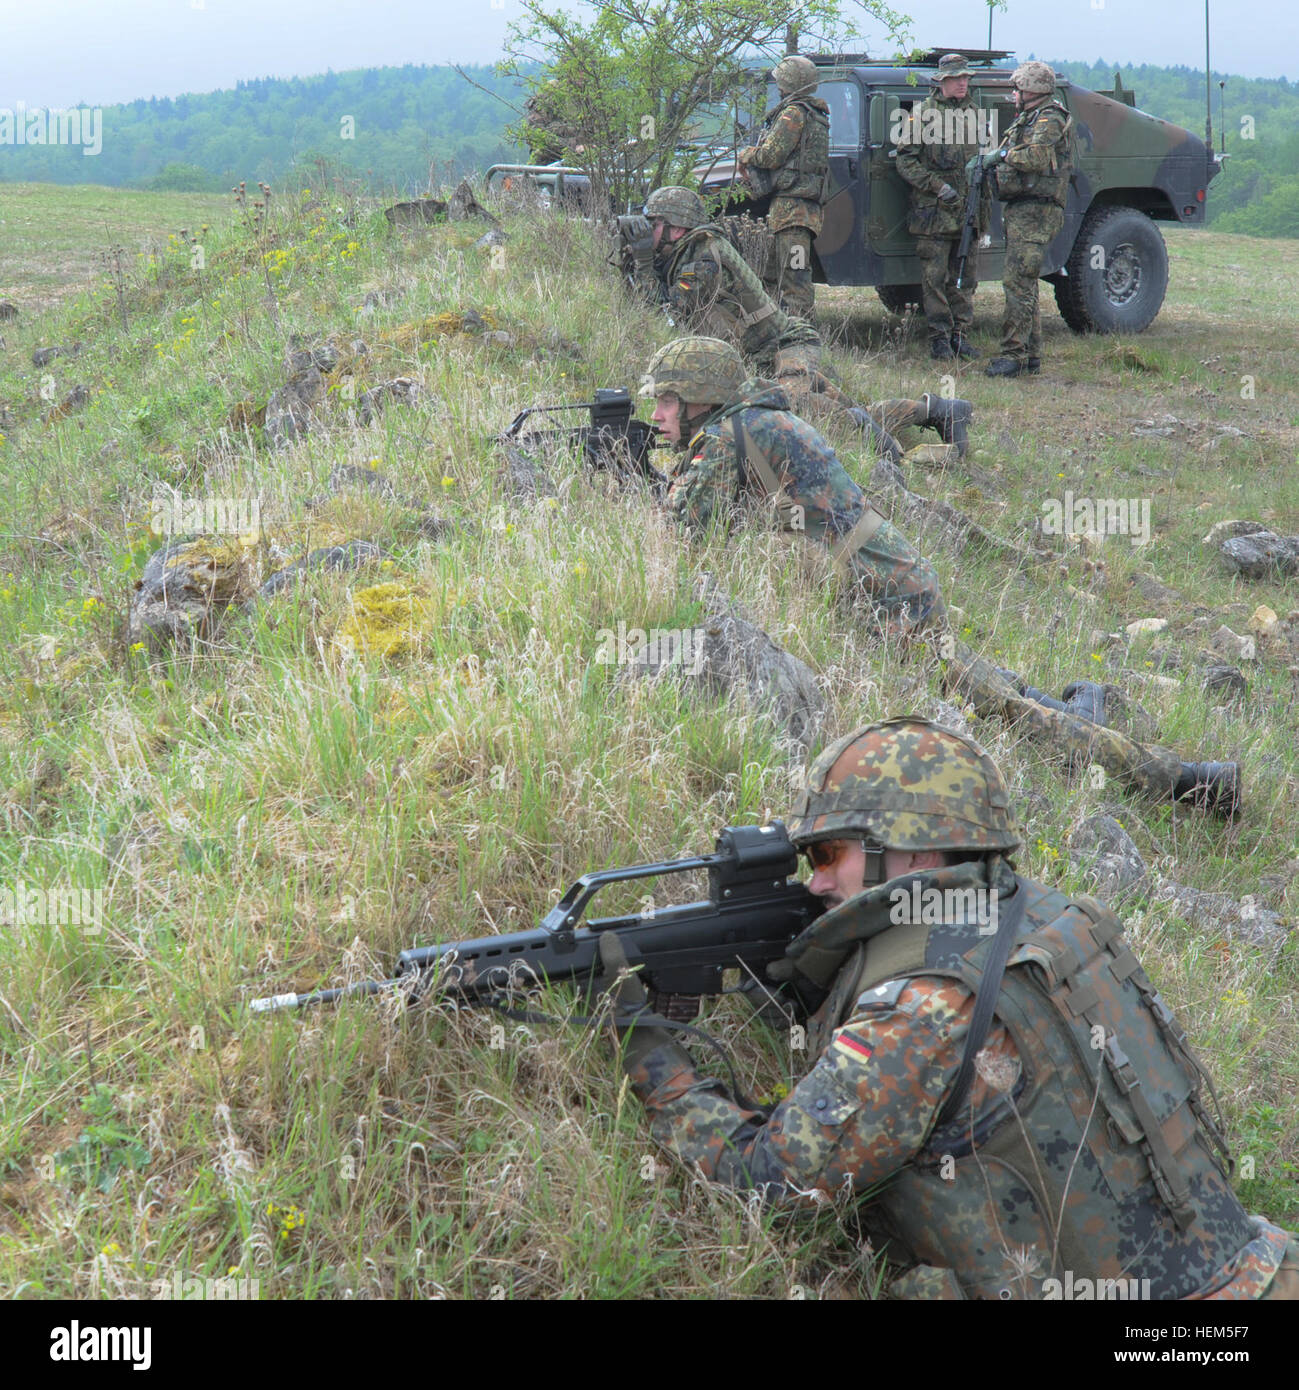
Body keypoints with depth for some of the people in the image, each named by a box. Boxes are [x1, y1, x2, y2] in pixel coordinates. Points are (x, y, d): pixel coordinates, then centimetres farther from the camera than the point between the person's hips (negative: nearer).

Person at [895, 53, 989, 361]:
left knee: (965, 278, 8)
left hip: (968, 210, 5)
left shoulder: (972, 111, 13)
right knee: (935, 278, -3)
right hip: (934, 211, -5)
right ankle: (939, 337, 4)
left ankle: (960, 334, 15)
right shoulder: (924, 113, -3)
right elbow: (905, 159, -6)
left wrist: (983, 202, 15)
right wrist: (937, 186, -14)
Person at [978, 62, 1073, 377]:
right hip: (1018, 210, 10)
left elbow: (1037, 156, -26)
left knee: (1017, 282, -15)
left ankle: (1014, 354, -16)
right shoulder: (1025, 120, 21)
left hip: (1036, 213, -10)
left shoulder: (1050, 120, -10)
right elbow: (1012, 159, 23)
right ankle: (1031, 354, 18)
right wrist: (986, 160, 4)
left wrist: (1002, 154, -15)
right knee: (1024, 284, 12)